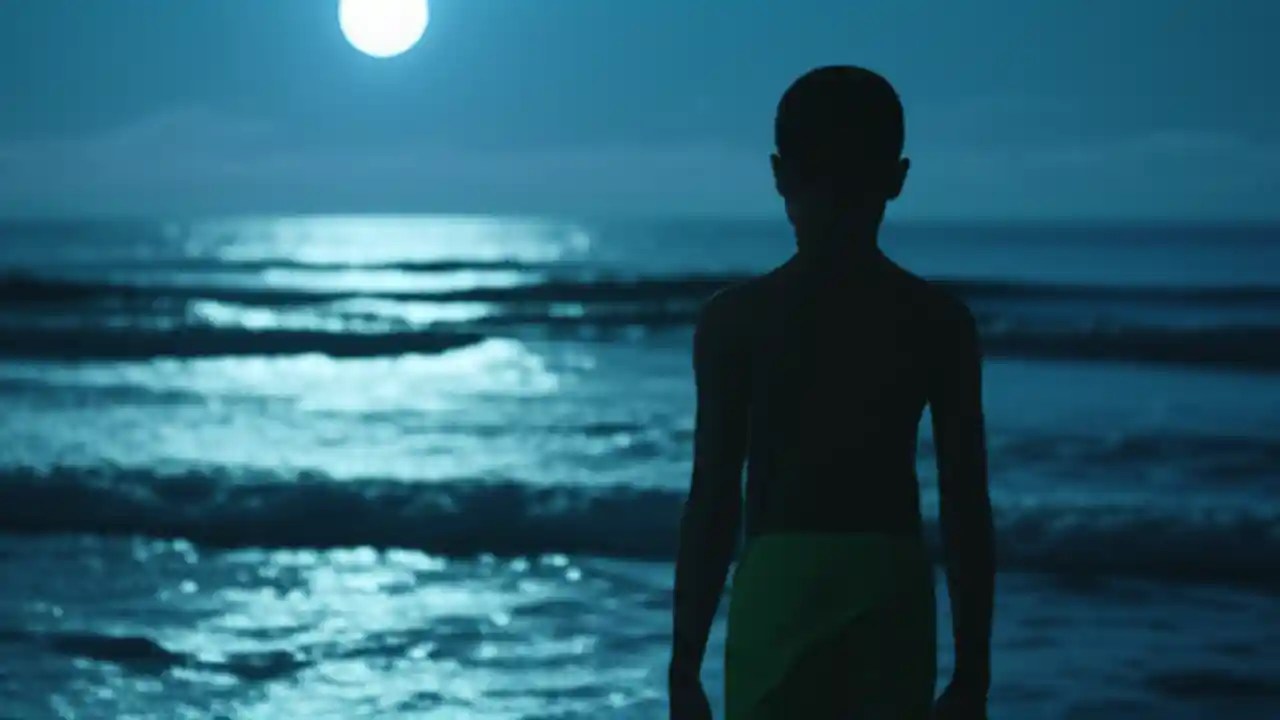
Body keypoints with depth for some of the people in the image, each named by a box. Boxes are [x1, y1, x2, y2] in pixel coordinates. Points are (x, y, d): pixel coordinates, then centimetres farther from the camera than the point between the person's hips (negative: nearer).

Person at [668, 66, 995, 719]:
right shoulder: (939, 321, 2)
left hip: (778, 599, -2)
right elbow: (965, 507, 2)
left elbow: (713, 499, -4)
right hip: (894, 600, 2)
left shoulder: (736, 318, -3)